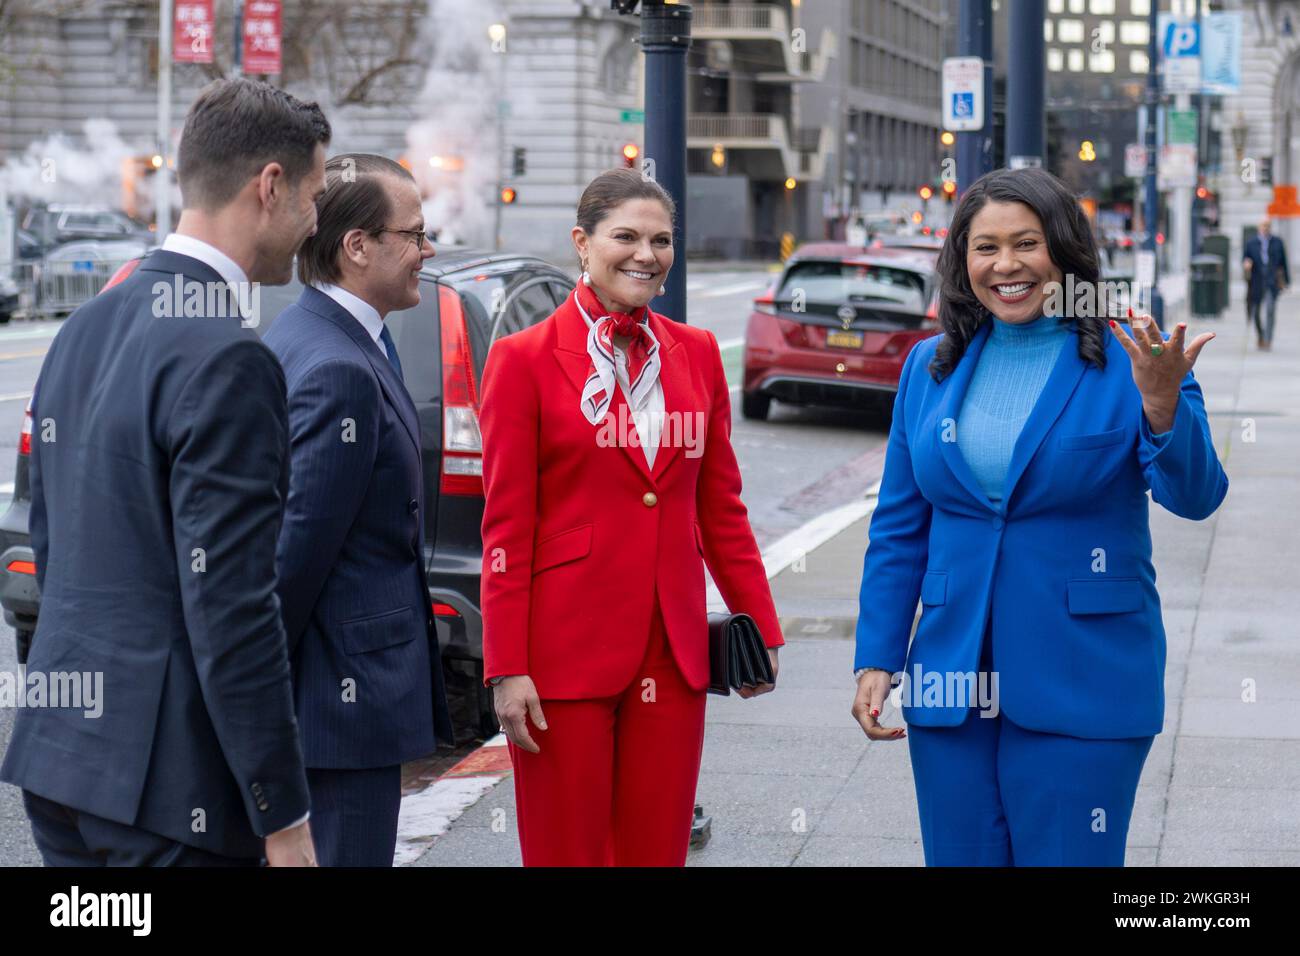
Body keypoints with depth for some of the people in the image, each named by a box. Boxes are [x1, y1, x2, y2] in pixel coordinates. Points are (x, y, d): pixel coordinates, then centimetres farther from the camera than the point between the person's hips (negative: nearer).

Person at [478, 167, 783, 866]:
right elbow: (505, 528, -5)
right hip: (566, 652, -4)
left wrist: (760, 627, 12)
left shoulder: (696, 354, 10)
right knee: (566, 855, 2)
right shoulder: (524, 359, -3)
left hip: (673, 652, 4)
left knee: (657, 851, 7)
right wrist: (507, 670, -9)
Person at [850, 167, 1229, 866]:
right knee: (960, 855, 10)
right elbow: (898, 529, 10)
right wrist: (876, 659, 3)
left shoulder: (1130, 361, -4)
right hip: (952, 678, 4)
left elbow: (1194, 495, -16)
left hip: (1081, 687, -3)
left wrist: (1161, 410, -35)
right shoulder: (930, 367, 7)